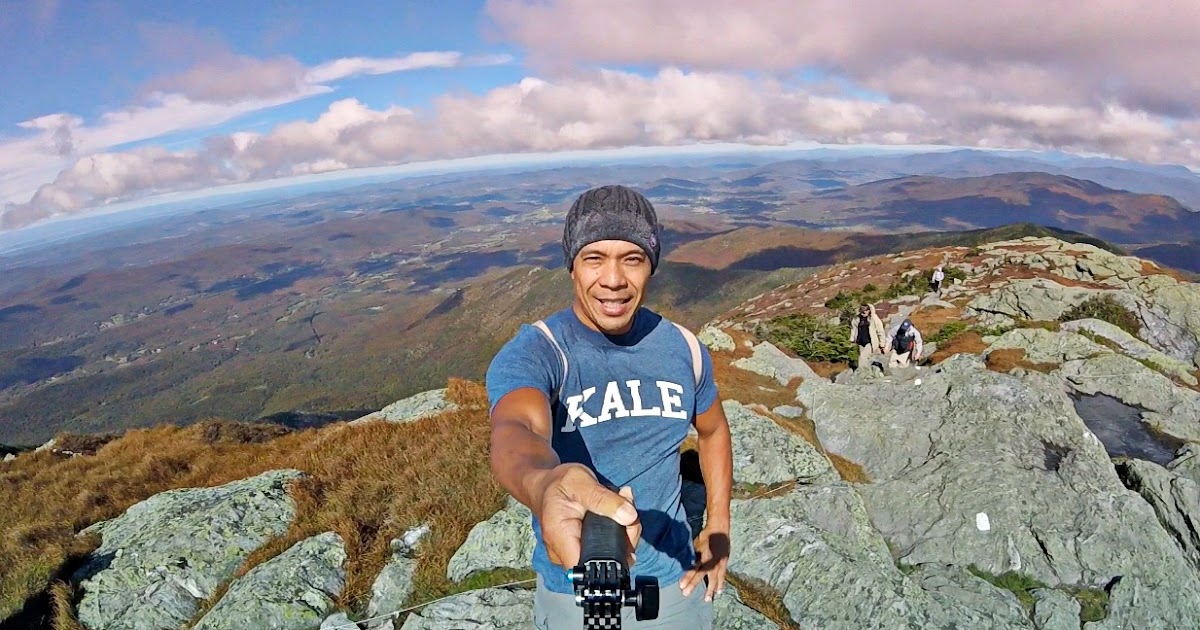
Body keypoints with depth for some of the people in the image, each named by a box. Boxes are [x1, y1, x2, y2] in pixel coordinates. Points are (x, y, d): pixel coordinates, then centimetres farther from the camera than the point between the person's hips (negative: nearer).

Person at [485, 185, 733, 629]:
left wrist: (718, 525, 2)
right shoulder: (530, 353, -23)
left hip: (676, 580, 3)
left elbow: (713, 429, 9)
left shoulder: (683, 348, -8)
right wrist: (545, 486, -66)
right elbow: (515, 433, -45)